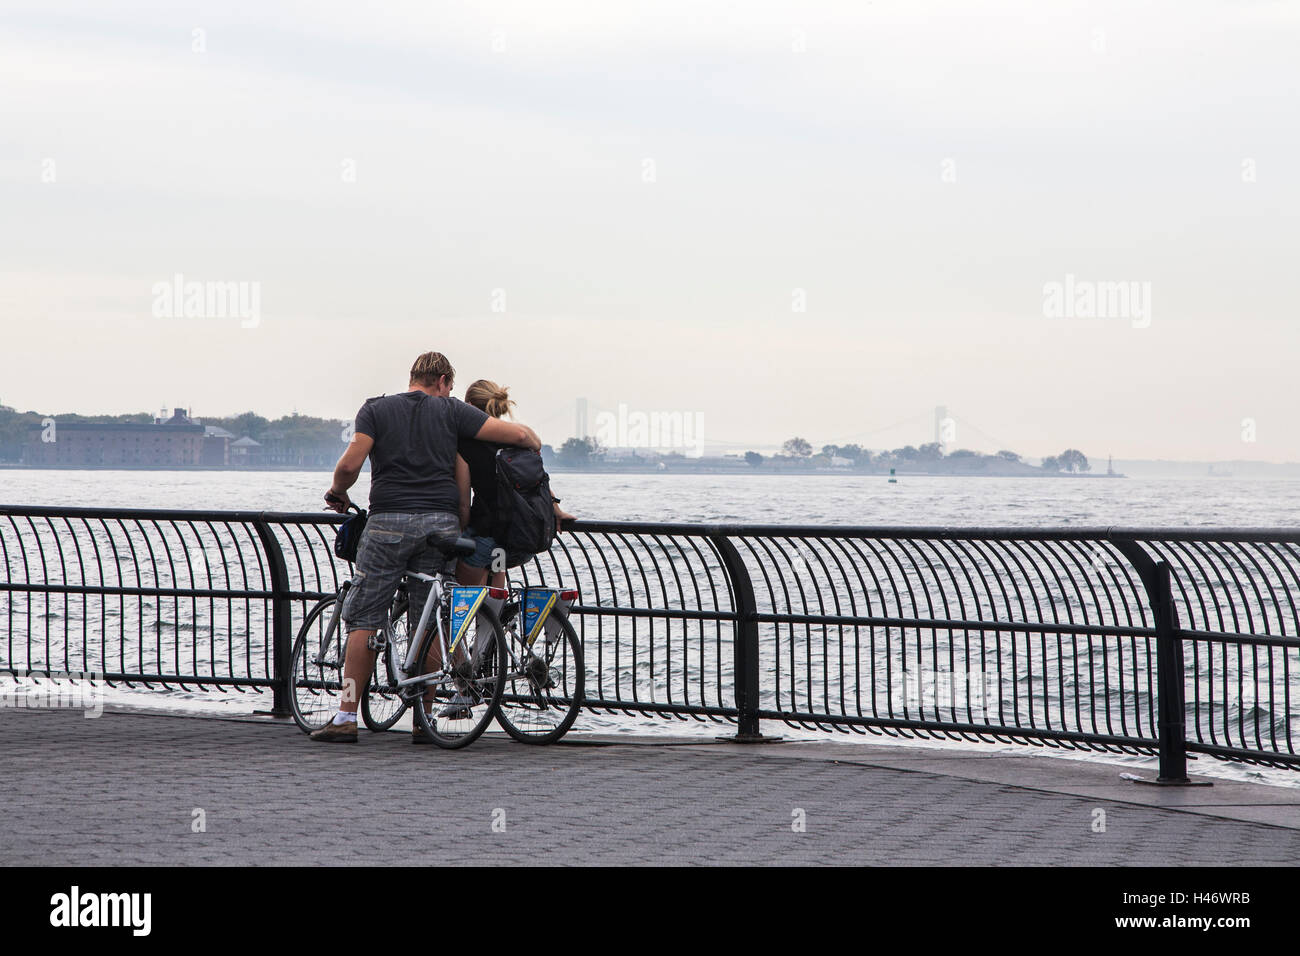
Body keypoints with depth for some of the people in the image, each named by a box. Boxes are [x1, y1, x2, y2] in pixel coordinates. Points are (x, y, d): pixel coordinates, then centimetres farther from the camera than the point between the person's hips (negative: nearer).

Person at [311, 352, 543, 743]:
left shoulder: (375, 409, 8)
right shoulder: (451, 411, 9)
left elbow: (350, 464, -5)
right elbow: (518, 435, 3)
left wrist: (337, 492, 15)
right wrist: (536, 444, 25)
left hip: (388, 522, -1)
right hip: (441, 523, 1)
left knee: (363, 620, 4)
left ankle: (346, 718, 0)